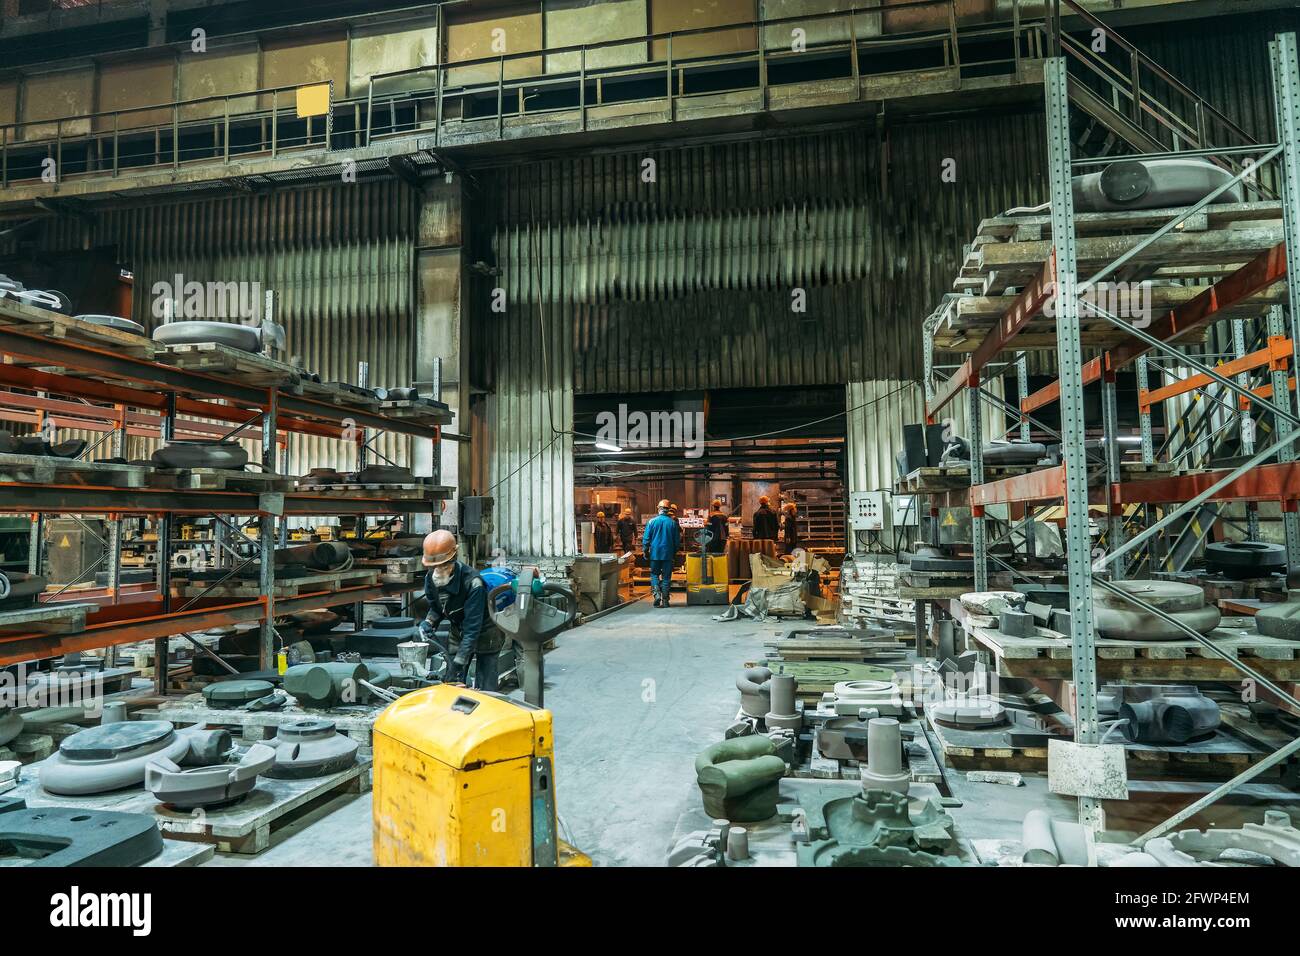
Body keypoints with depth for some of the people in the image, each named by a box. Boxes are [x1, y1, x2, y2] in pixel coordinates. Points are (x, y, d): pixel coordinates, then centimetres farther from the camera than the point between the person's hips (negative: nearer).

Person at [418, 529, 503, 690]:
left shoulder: (473, 583, -33)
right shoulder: (430, 578, -12)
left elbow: (472, 629, -33)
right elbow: (436, 608, 7)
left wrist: (458, 662, -35)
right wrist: (429, 622, -15)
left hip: (484, 633, -6)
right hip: (457, 632, 6)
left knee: (484, 689, -7)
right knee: (451, 684, 4)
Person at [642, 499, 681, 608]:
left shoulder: (652, 521, -5)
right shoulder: (673, 522, -1)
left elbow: (646, 538, -3)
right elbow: (677, 540, 6)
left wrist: (645, 552, 7)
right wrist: (674, 552, 18)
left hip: (655, 553, -1)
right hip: (668, 554, 1)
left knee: (654, 574, 11)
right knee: (666, 576, 7)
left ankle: (657, 594, -10)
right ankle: (665, 600, 7)